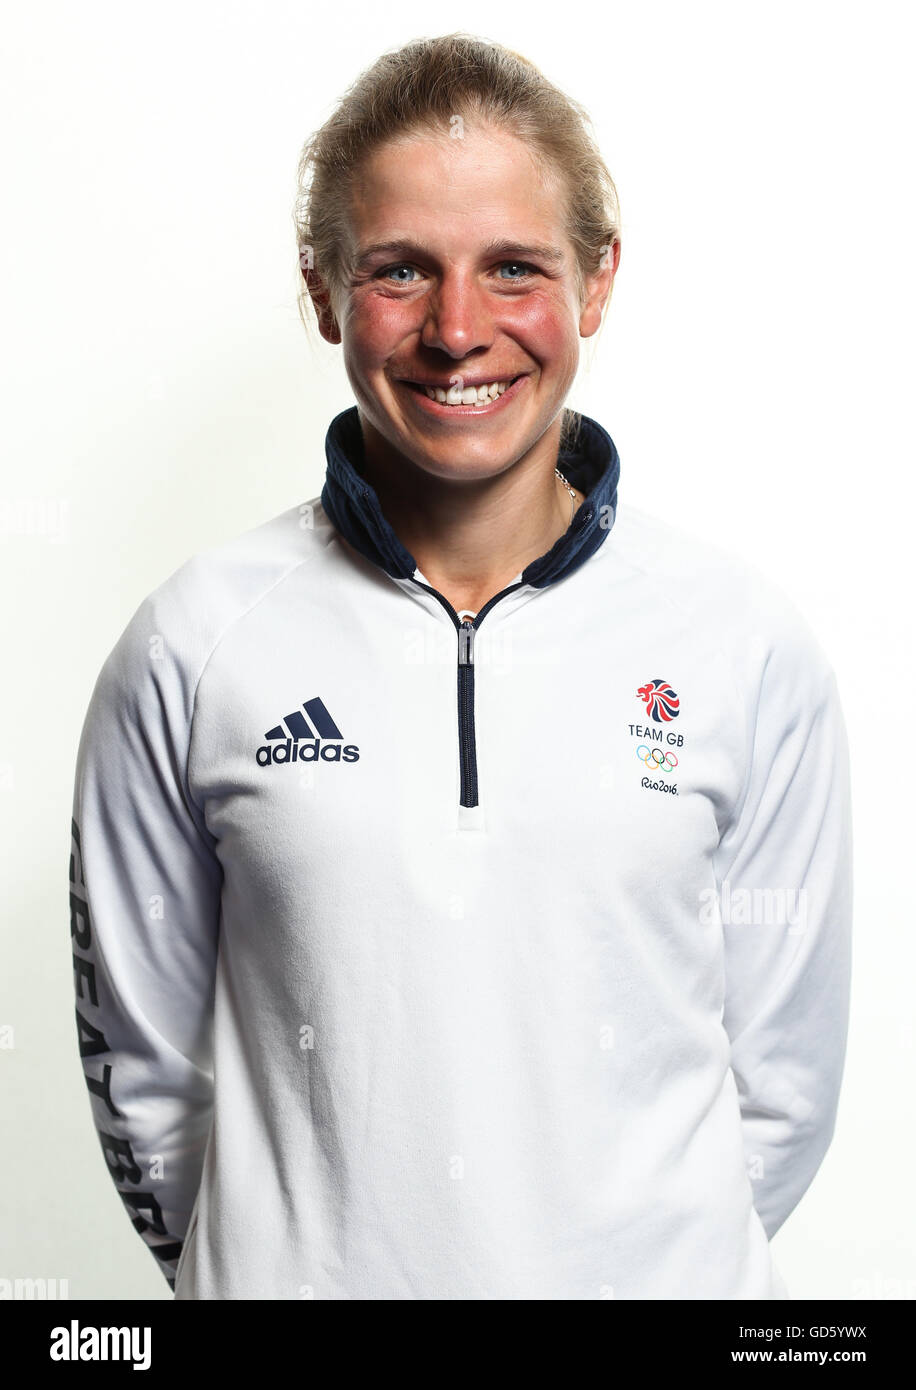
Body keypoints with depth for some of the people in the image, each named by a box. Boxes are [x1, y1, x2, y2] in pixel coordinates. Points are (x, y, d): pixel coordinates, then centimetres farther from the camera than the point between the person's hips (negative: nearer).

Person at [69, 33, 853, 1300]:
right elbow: (143, 1060, -1)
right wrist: (282, 1256, 4)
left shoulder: (750, 649, -8)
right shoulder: (195, 649, -9)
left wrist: (666, 1252, 2)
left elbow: (785, 1067, 0)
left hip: (652, 1274, 1)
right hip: (299, 1268, 0)